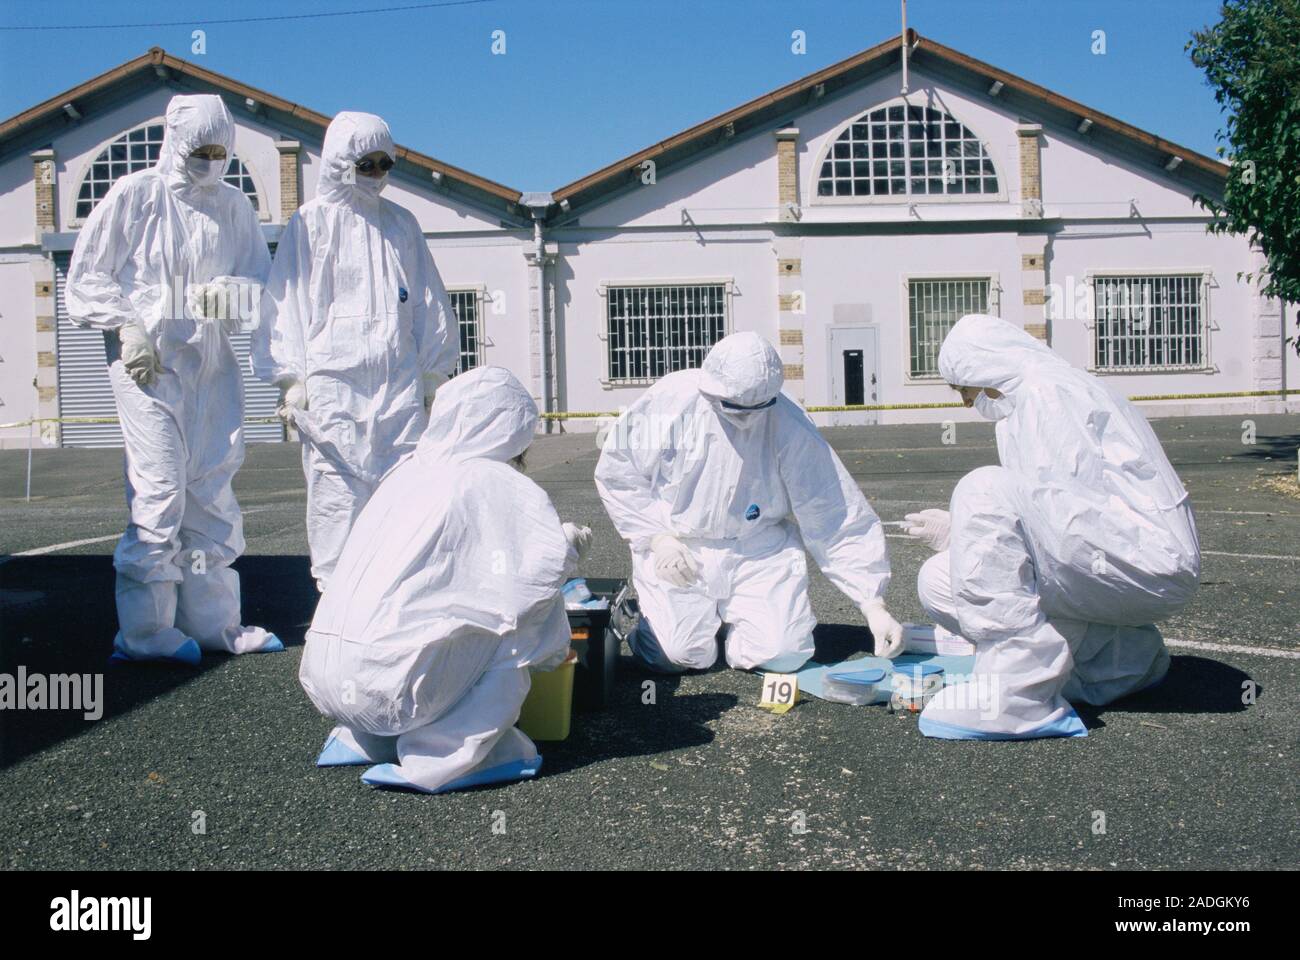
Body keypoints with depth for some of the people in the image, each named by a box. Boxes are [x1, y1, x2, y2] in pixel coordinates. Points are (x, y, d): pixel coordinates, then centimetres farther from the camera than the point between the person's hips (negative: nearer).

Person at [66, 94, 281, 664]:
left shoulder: (232, 206, 9)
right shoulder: (132, 196, -1)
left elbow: (262, 280, 7)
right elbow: (85, 280, 1)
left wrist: (230, 291, -14)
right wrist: (127, 327, -11)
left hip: (213, 366, 5)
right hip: (147, 364, -5)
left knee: (212, 493, 9)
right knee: (160, 490, -11)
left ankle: (213, 622, 19)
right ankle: (145, 632, -1)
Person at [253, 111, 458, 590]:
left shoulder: (401, 223, 16)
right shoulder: (312, 221, 4)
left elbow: (429, 304, 20)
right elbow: (288, 301, 1)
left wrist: (433, 376, 17)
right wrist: (293, 381, -5)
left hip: (398, 382, 4)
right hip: (333, 384, -3)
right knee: (339, 486, -4)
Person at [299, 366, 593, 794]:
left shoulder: (406, 472, 15)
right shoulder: (492, 482, -4)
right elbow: (540, 570, -17)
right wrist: (569, 543, 6)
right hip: (389, 684, -8)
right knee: (533, 614, 4)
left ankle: (363, 739, 18)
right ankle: (444, 757, -3)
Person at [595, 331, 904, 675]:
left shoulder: (790, 426, -14)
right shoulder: (671, 401, -15)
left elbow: (838, 519, -12)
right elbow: (616, 471, -3)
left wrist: (873, 605, -16)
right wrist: (657, 538, -14)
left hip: (760, 550, 1)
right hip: (677, 548, -1)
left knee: (784, 653, -15)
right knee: (684, 654, -16)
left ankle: (730, 614, 20)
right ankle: (652, 611, 20)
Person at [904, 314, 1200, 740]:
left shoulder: (1048, 393, -10)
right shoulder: (1034, 398, 21)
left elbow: (1062, 503, -20)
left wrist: (966, 531, -7)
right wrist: (960, 531, 21)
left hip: (1145, 561, -10)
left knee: (983, 490, -24)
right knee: (939, 580, 3)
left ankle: (1016, 693, -26)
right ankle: (1121, 656, 6)